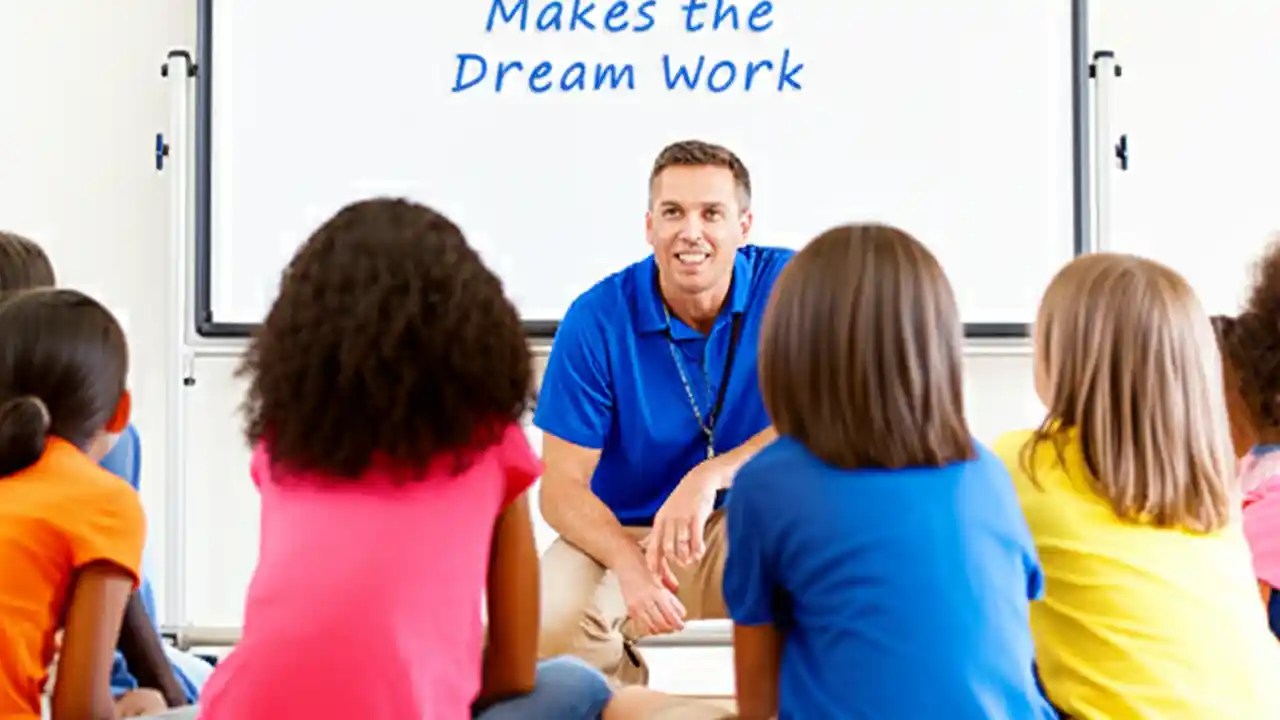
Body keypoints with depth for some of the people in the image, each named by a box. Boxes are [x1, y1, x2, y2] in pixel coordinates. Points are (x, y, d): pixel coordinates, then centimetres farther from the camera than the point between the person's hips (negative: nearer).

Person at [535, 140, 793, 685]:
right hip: (624, 534, 0)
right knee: (547, 623, -29)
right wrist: (631, 563, -34)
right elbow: (562, 487, -13)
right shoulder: (596, 318, -13)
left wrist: (709, 476, -36)